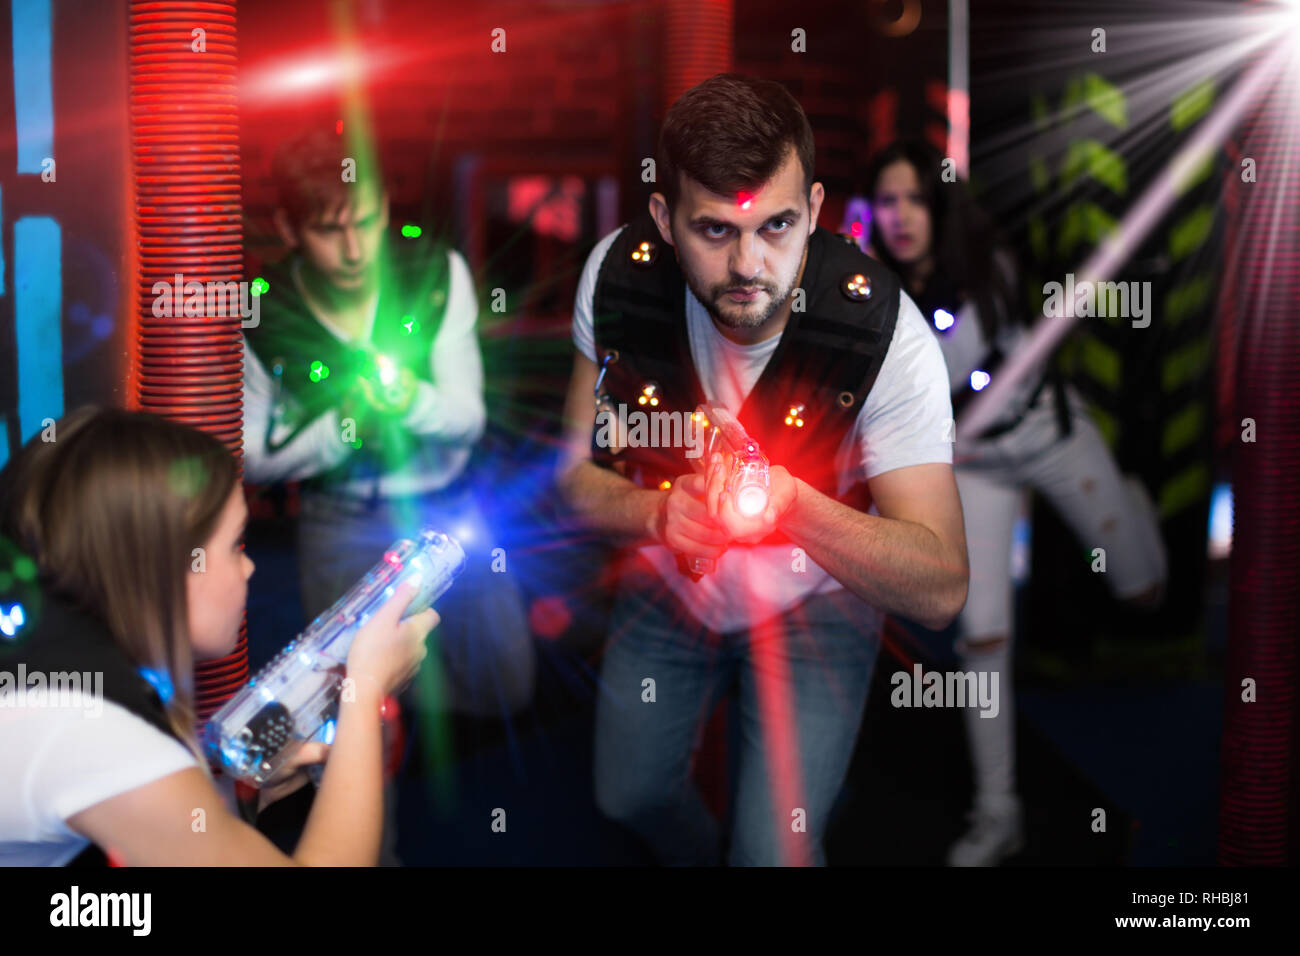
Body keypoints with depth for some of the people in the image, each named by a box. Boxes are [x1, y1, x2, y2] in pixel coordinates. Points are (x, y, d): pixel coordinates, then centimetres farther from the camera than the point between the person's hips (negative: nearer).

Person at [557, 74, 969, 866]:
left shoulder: (885, 333, -34)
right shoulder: (621, 273, -24)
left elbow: (941, 589, -34)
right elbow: (579, 473, -12)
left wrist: (789, 504, -49)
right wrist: (659, 514, -34)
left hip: (817, 601, -3)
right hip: (669, 583, 4)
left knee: (774, 850, -9)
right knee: (628, 795, 20)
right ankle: (697, 857, 55)